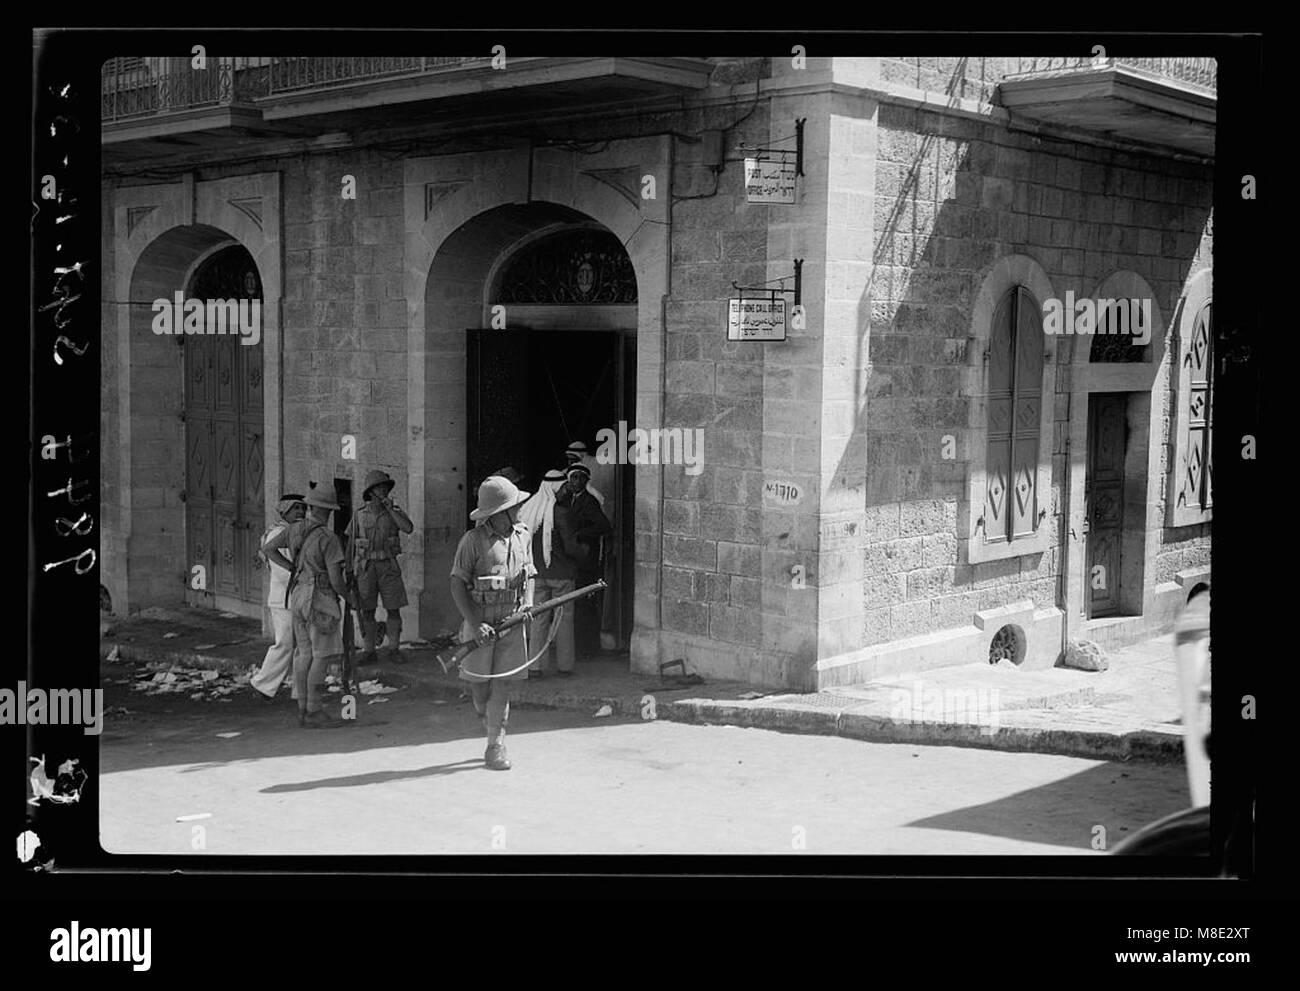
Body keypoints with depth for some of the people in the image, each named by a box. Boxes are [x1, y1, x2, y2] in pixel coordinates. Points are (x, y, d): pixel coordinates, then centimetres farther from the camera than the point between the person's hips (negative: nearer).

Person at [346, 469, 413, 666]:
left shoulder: (394, 512, 3)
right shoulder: (360, 515, 5)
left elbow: (408, 528, -16)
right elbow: (351, 543, 10)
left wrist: (390, 509, -17)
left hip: (388, 567, 0)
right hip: (366, 567, 0)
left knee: (393, 609, -1)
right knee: (367, 611, 0)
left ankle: (394, 650, 9)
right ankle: (369, 652, 7)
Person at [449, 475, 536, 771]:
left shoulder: (522, 536, 8)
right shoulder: (473, 541, -10)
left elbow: (529, 576, 18)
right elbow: (457, 584, -10)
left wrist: (528, 606, 0)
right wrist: (475, 624, -17)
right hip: (480, 621, -3)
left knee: (502, 685, -1)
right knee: (479, 687, 2)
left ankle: (496, 748, 4)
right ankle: (493, 729, 30)